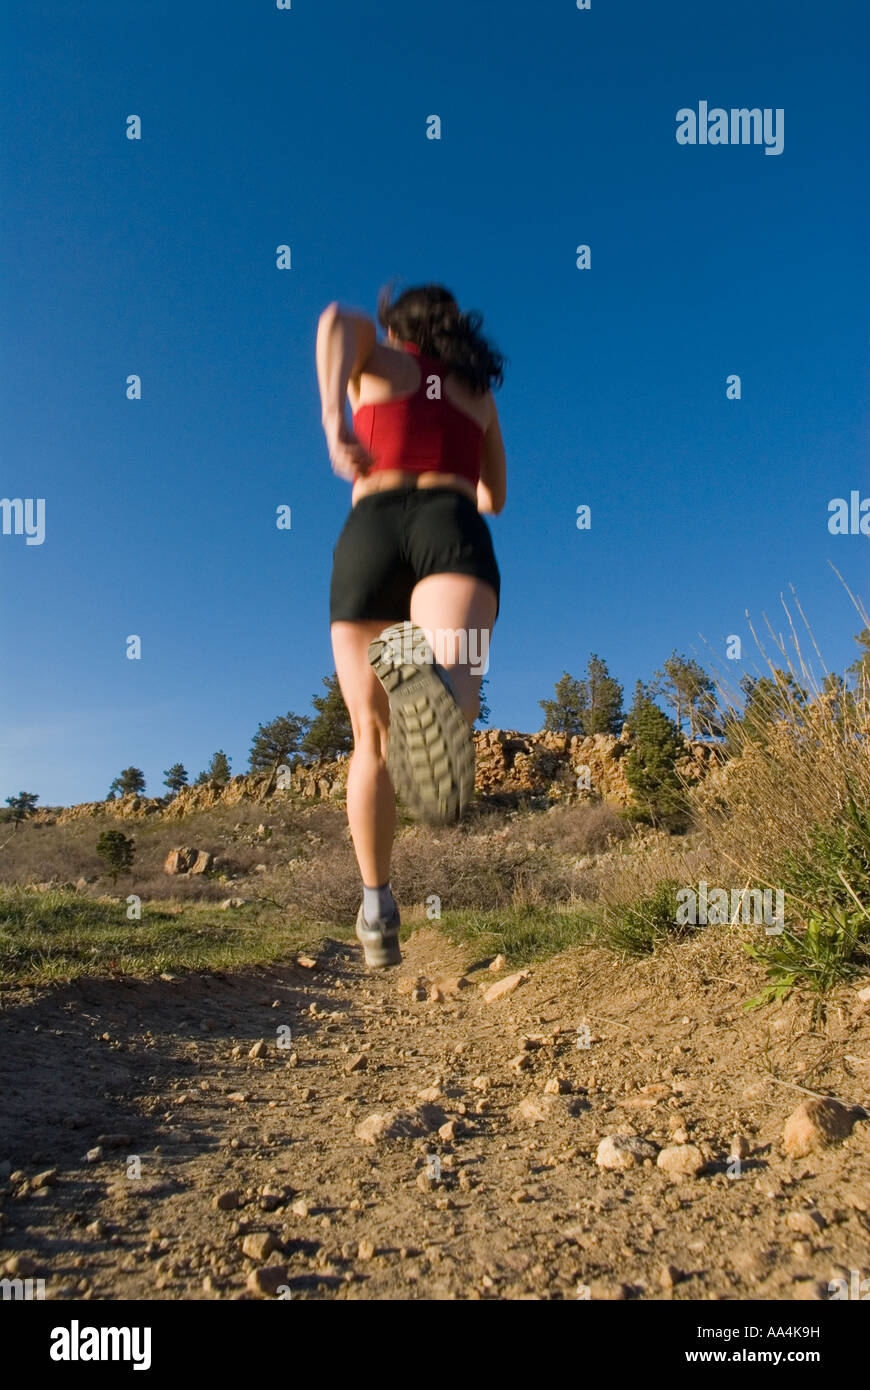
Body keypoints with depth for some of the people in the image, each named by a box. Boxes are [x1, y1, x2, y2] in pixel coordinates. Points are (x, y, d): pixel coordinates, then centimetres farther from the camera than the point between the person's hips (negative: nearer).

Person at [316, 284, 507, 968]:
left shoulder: (379, 359, 25)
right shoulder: (479, 390, 32)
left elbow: (338, 319, -1)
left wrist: (334, 418, -16)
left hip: (371, 536, 0)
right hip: (453, 536, 0)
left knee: (374, 740, 11)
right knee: (455, 688, -28)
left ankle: (377, 907, 18)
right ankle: (425, 675, -67)